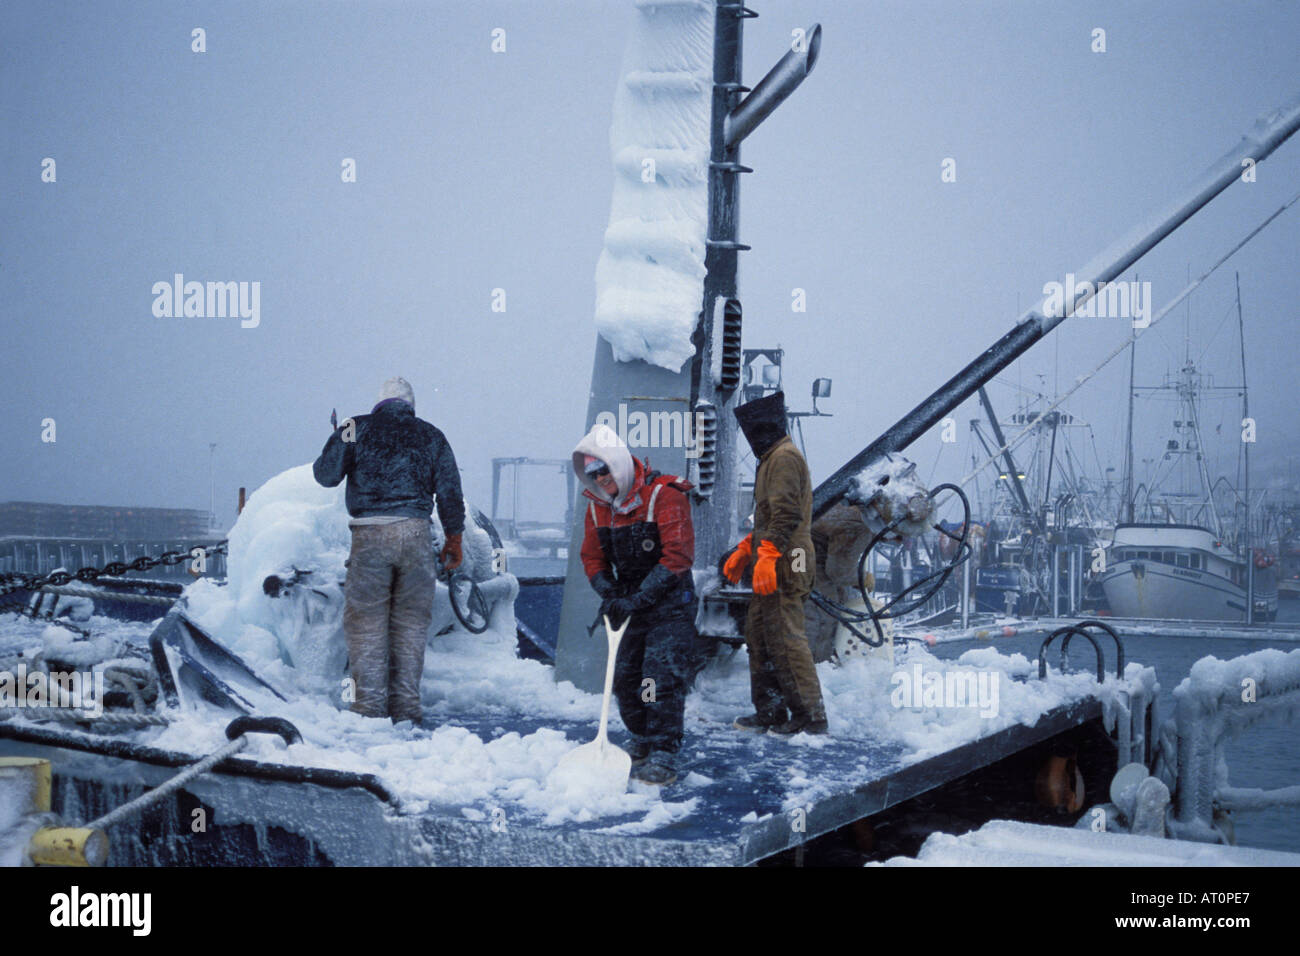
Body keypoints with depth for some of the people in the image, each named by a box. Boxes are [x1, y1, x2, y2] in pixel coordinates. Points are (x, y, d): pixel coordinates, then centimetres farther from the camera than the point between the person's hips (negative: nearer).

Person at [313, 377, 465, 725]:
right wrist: (454, 537, 21)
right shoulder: (431, 436, 12)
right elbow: (450, 492, 11)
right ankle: (406, 706, 9)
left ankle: (370, 705, 0)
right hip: (416, 533, 2)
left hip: (370, 533, -2)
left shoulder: (357, 429, 5)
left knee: (366, 621, 3)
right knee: (411, 621, 9)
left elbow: (325, 474, 0)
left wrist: (340, 442, 20)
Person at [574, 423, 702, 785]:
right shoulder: (598, 507, 4)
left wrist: (638, 599, -25)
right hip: (630, 604, 7)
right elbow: (592, 558, 9)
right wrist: (611, 595, -11)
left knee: (661, 676, -14)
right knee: (624, 677, 7)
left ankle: (663, 756, -11)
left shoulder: (664, 496, -18)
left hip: (670, 604, -7)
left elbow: (678, 556, -22)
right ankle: (643, 741, 26)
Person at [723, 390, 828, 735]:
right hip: (772, 566, 11)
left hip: (784, 564, -11)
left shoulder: (784, 457, -12)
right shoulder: (771, 459, 22)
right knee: (759, 635, 13)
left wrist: (768, 555, -27)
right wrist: (743, 552, 29)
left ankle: (811, 716, -7)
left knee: (786, 639, -10)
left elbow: (786, 513, -22)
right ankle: (770, 713, 19)